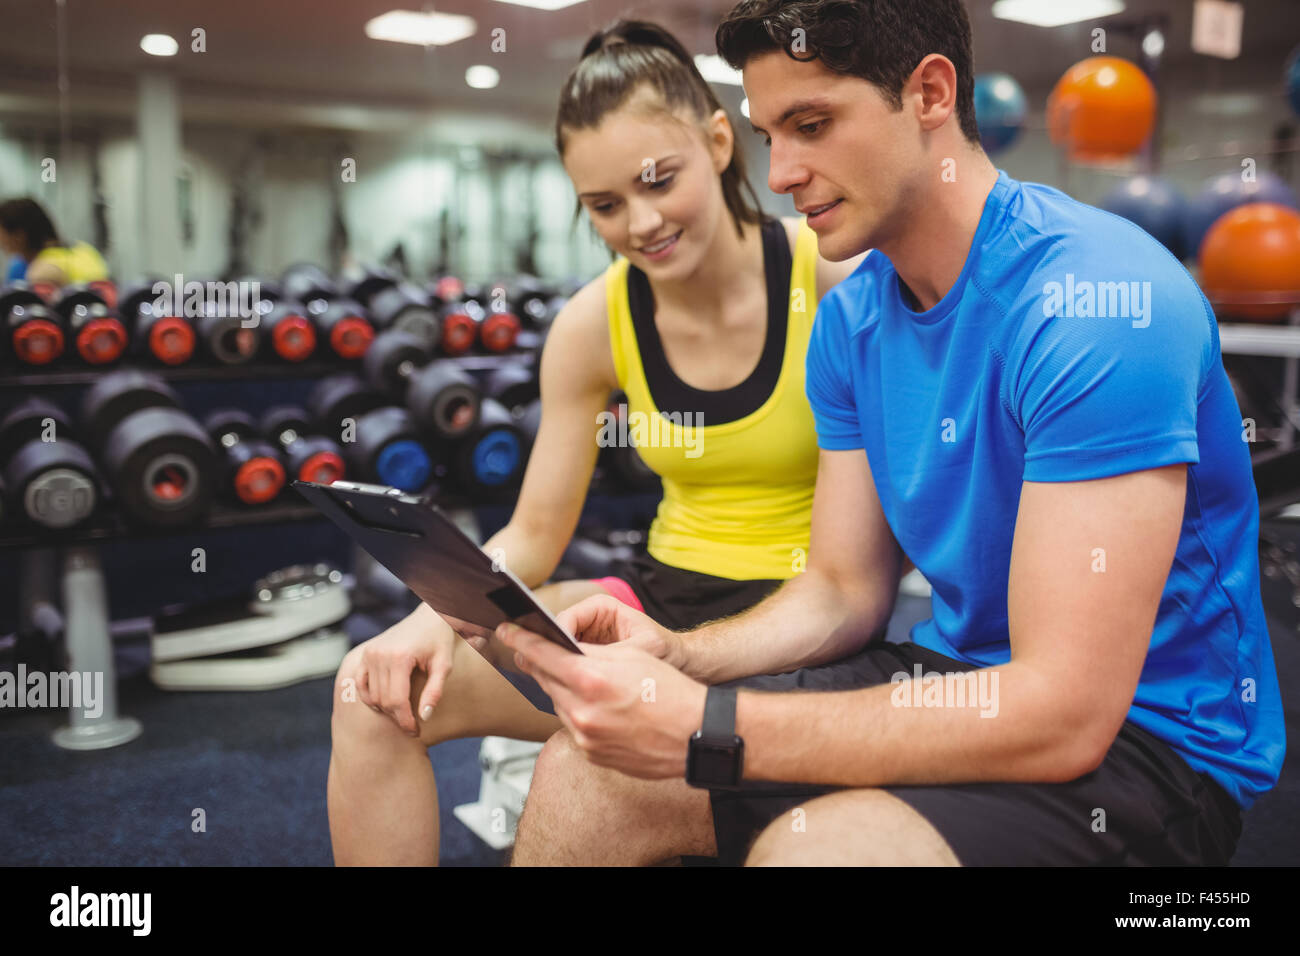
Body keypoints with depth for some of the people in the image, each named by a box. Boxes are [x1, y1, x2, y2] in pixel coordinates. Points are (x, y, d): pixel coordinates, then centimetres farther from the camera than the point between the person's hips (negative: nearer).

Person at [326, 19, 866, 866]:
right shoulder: (593, 326, -1)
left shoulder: (835, 278, -13)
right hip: (664, 597, 5)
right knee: (379, 691, -10)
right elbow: (535, 534, 4)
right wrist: (441, 613, -17)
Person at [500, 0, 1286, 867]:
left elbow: (1066, 716, -27)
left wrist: (704, 728, -28)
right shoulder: (851, 318, 2)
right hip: (960, 682, 7)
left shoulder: (1097, 302, -23)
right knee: (580, 779, -6)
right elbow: (844, 592, 7)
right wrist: (672, 655, -12)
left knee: (813, 845, -35)